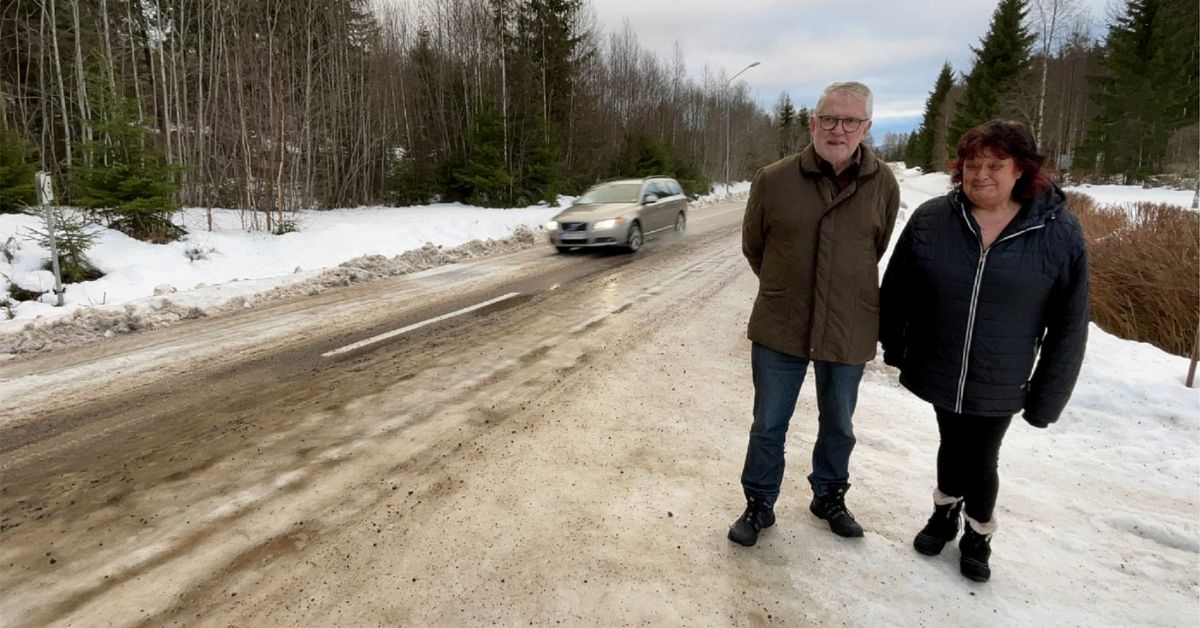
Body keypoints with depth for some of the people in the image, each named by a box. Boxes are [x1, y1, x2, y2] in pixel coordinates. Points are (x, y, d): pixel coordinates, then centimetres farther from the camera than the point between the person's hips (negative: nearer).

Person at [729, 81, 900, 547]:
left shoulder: (884, 185, -6)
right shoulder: (774, 179, -10)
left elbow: (876, 249, 10)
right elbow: (753, 246, 5)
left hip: (849, 330, 2)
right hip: (780, 328, -1)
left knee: (838, 424, 19)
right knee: (769, 425, 10)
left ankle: (829, 496, 43)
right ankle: (759, 504, 31)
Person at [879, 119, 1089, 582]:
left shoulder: (1058, 233, -10)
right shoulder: (930, 219, -7)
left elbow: (1069, 325, -5)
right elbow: (896, 289, 3)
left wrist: (1047, 397, -4)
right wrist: (895, 348, 7)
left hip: (998, 385, -1)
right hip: (937, 372, 1)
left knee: (981, 461, 9)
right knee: (952, 447, 17)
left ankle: (978, 537, 36)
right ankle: (945, 514, 44)